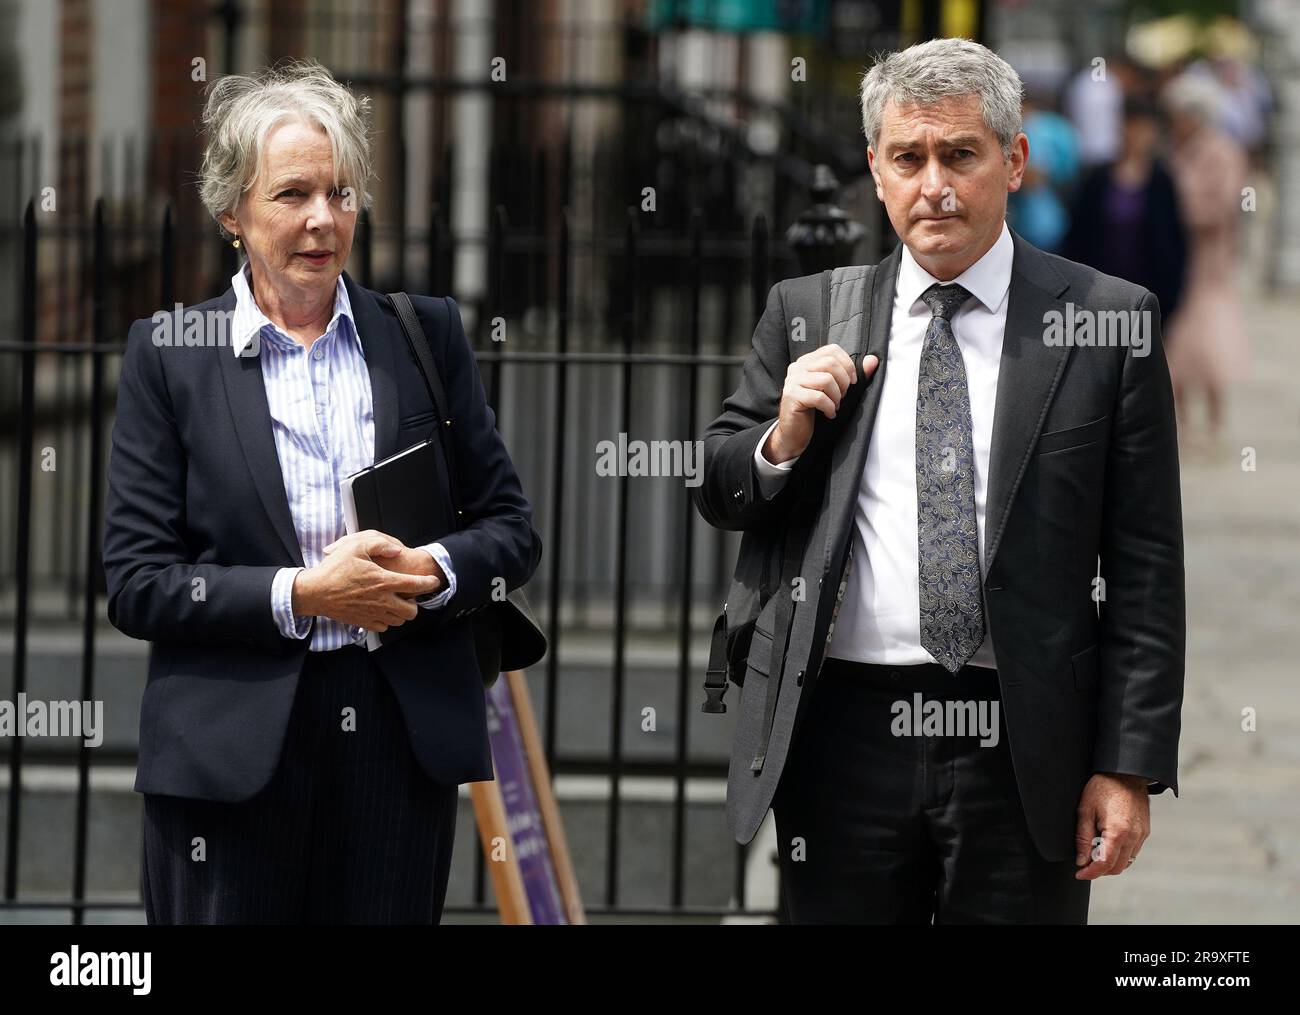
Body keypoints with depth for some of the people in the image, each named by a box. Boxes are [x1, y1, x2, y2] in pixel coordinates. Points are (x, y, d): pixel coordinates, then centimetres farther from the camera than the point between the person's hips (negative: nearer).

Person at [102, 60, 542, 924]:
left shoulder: (425, 335, 10)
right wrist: (301, 593, -14)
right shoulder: (167, 356, 3)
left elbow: (512, 529, 12)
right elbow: (137, 585, -2)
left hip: (405, 746, 2)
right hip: (232, 755, -2)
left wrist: (432, 570, -10)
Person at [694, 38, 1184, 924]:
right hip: (843, 740, 2)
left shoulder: (1108, 321, 0)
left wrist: (1130, 766, -7)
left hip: (1020, 750, -2)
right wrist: (781, 441, -6)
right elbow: (718, 495, 16)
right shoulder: (807, 315, 9)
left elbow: (1144, 568, -1)